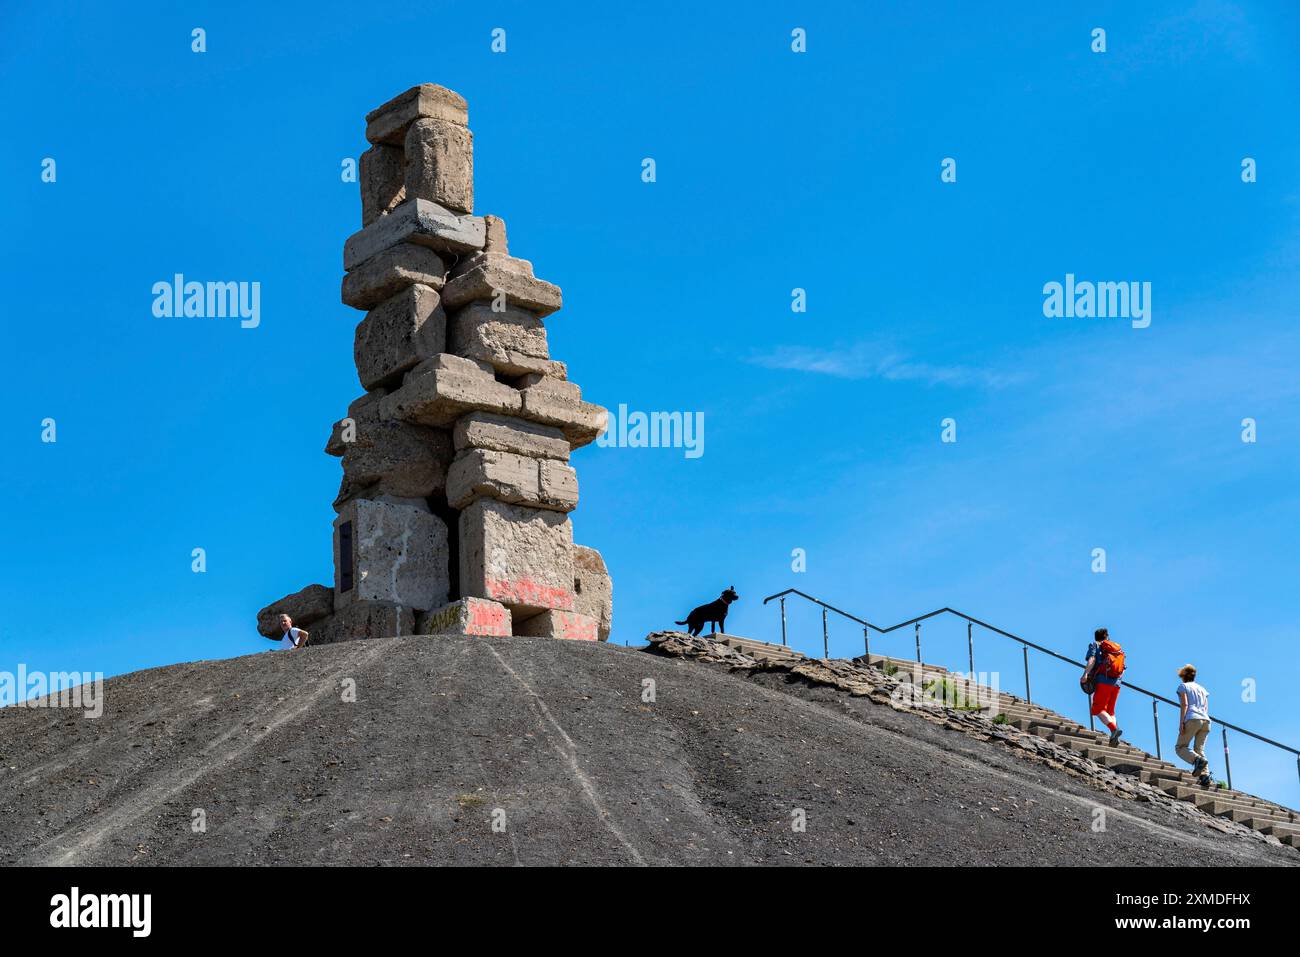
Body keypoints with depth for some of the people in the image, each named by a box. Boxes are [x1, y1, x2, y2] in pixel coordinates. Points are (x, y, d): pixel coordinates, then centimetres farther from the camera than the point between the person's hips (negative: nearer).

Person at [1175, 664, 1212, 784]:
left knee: (1180, 747, 1)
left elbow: (1184, 704, -3)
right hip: (1205, 720, 5)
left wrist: (1181, 723, -8)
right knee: (1199, 749, 3)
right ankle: (1205, 774, -19)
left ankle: (1198, 760, -28)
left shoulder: (1183, 686, 10)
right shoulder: (1202, 689, 27)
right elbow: (1206, 709, 19)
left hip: (1192, 719, -5)